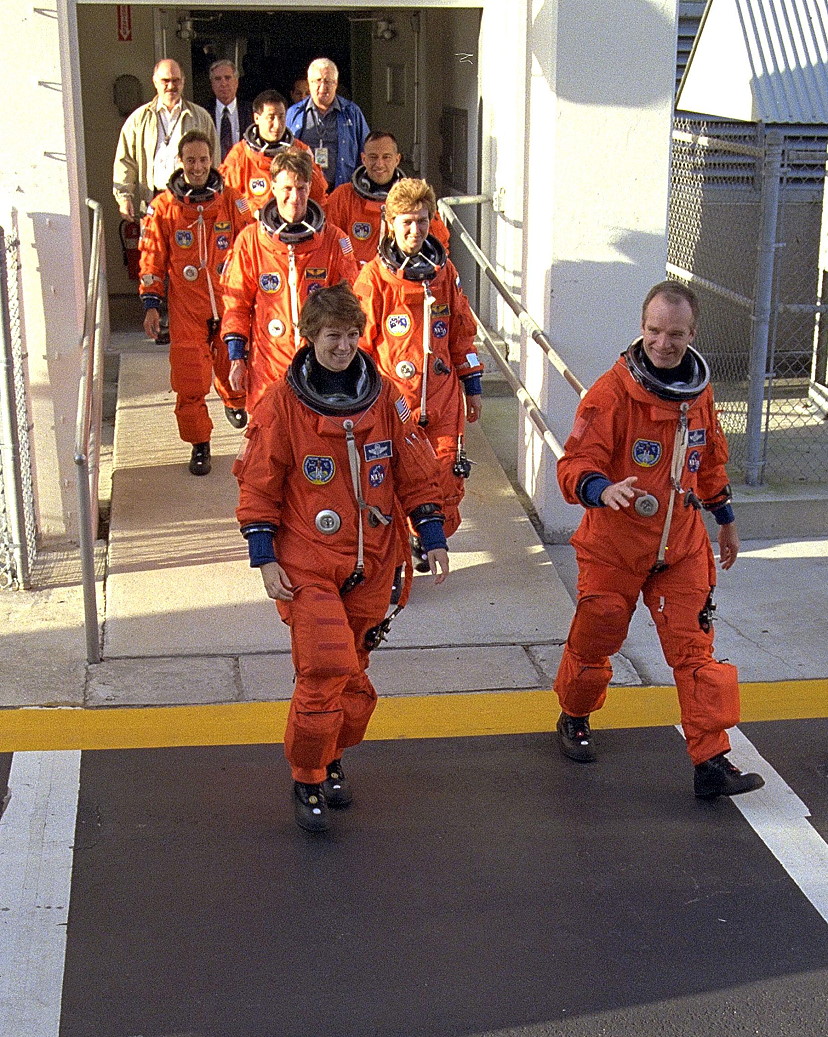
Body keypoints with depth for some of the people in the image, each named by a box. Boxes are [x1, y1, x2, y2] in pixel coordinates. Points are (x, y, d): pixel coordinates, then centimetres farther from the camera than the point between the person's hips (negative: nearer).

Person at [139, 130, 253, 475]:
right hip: (186, 306, -1)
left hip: (229, 301, 1)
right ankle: (199, 443, 9)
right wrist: (151, 305, 0)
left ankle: (233, 401, 47)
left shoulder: (231, 200, 1)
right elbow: (152, 259, 4)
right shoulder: (163, 206, 0)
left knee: (231, 362, 12)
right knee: (190, 378, -5)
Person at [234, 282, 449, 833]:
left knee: (353, 670, 12)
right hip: (308, 564, -4)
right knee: (324, 669, -13)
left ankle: (333, 760, 36)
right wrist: (265, 558, -7)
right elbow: (258, 485, -3)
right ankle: (306, 781, 6)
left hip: (372, 563, 4)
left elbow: (416, 473, 9)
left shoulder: (385, 397, 3)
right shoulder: (282, 403, -7)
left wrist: (434, 538, 4)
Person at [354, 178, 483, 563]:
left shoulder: (444, 271, 8)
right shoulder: (374, 276, -5)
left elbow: (462, 332, 16)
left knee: (447, 480, 2)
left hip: (442, 396, 3)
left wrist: (473, 386, 16)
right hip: (392, 399, -3)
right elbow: (360, 342, -1)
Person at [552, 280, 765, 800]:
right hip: (613, 547, -3)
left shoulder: (699, 391, 1)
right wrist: (601, 489, -41)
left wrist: (725, 519, 24)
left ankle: (712, 761, 2)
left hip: (682, 547, 4)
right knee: (595, 640, 12)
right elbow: (575, 465, -20)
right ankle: (574, 719, 40)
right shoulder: (612, 393, -17)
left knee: (695, 646, -1)